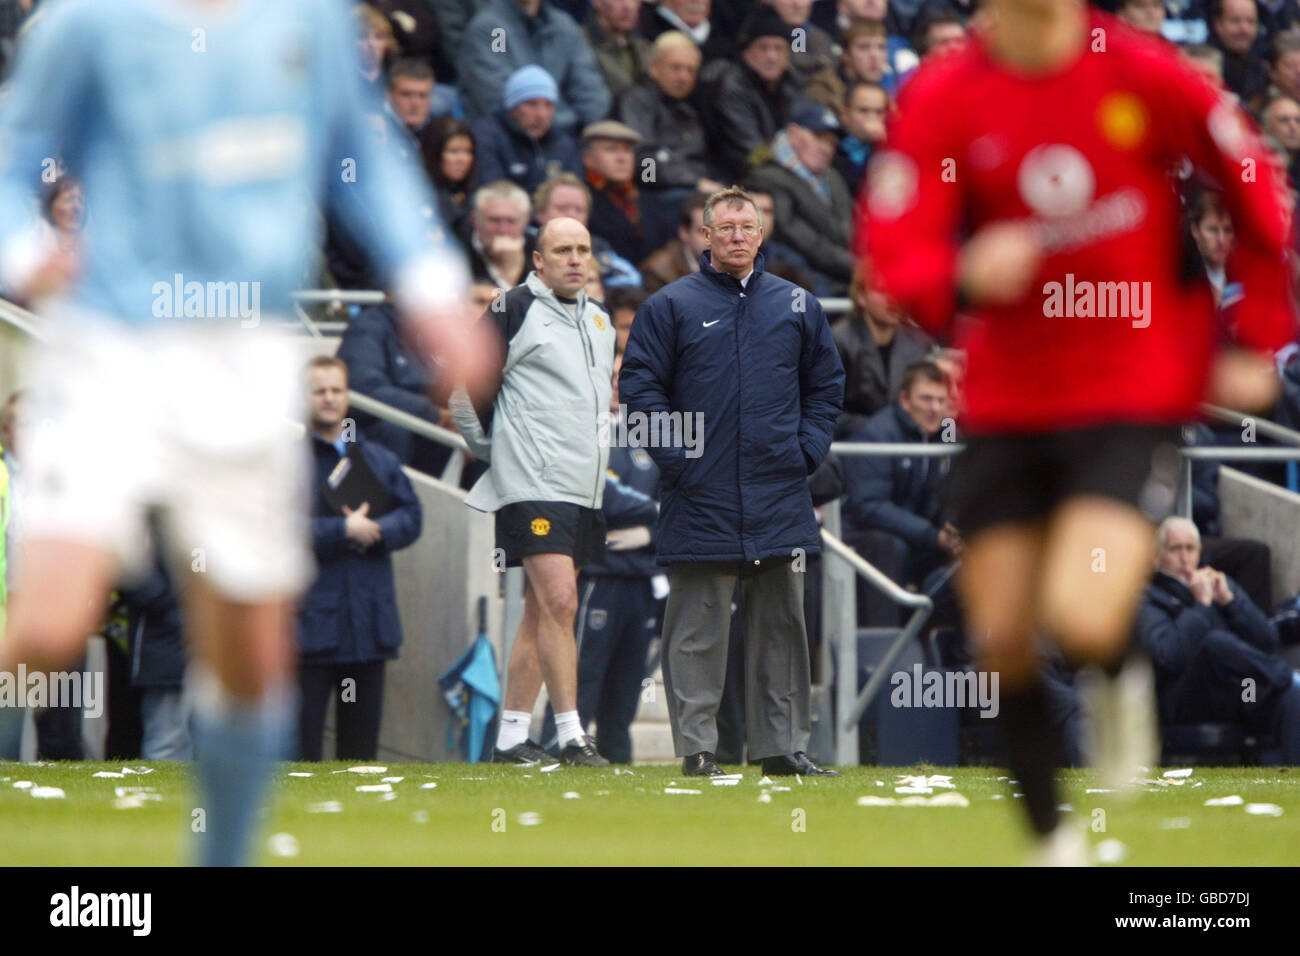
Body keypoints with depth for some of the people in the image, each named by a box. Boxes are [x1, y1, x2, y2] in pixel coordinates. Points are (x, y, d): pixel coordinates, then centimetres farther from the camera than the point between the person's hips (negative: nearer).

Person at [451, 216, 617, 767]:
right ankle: (571, 735, -17)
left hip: (583, 488, 8)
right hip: (533, 485, -8)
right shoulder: (514, 312, -7)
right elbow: (465, 386, -3)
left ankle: (511, 735, 12)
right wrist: (492, 447, 3)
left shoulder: (599, 320, 17)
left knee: (542, 611, 8)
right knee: (559, 600, -16)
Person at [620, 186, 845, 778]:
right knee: (697, 629, -3)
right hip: (701, 499, -3)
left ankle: (783, 745, 12)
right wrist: (675, 455, -9)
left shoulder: (796, 306, 11)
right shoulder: (670, 306, 1)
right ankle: (697, 746, 0)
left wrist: (808, 448, 5)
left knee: (781, 624, 6)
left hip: (779, 498, 3)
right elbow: (639, 385, 0)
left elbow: (825, 384, 19)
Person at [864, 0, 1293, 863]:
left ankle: (1123, 678, 16)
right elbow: (896, 254, -10)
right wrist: (966, 277, -33)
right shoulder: (942, 98, -5)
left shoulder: (1146, 75, -7)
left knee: (1082, 621, -21)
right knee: (1003, 643, 4)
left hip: (1138, 394, -3)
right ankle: (1052, 842, 25)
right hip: (1007, 398, 3)